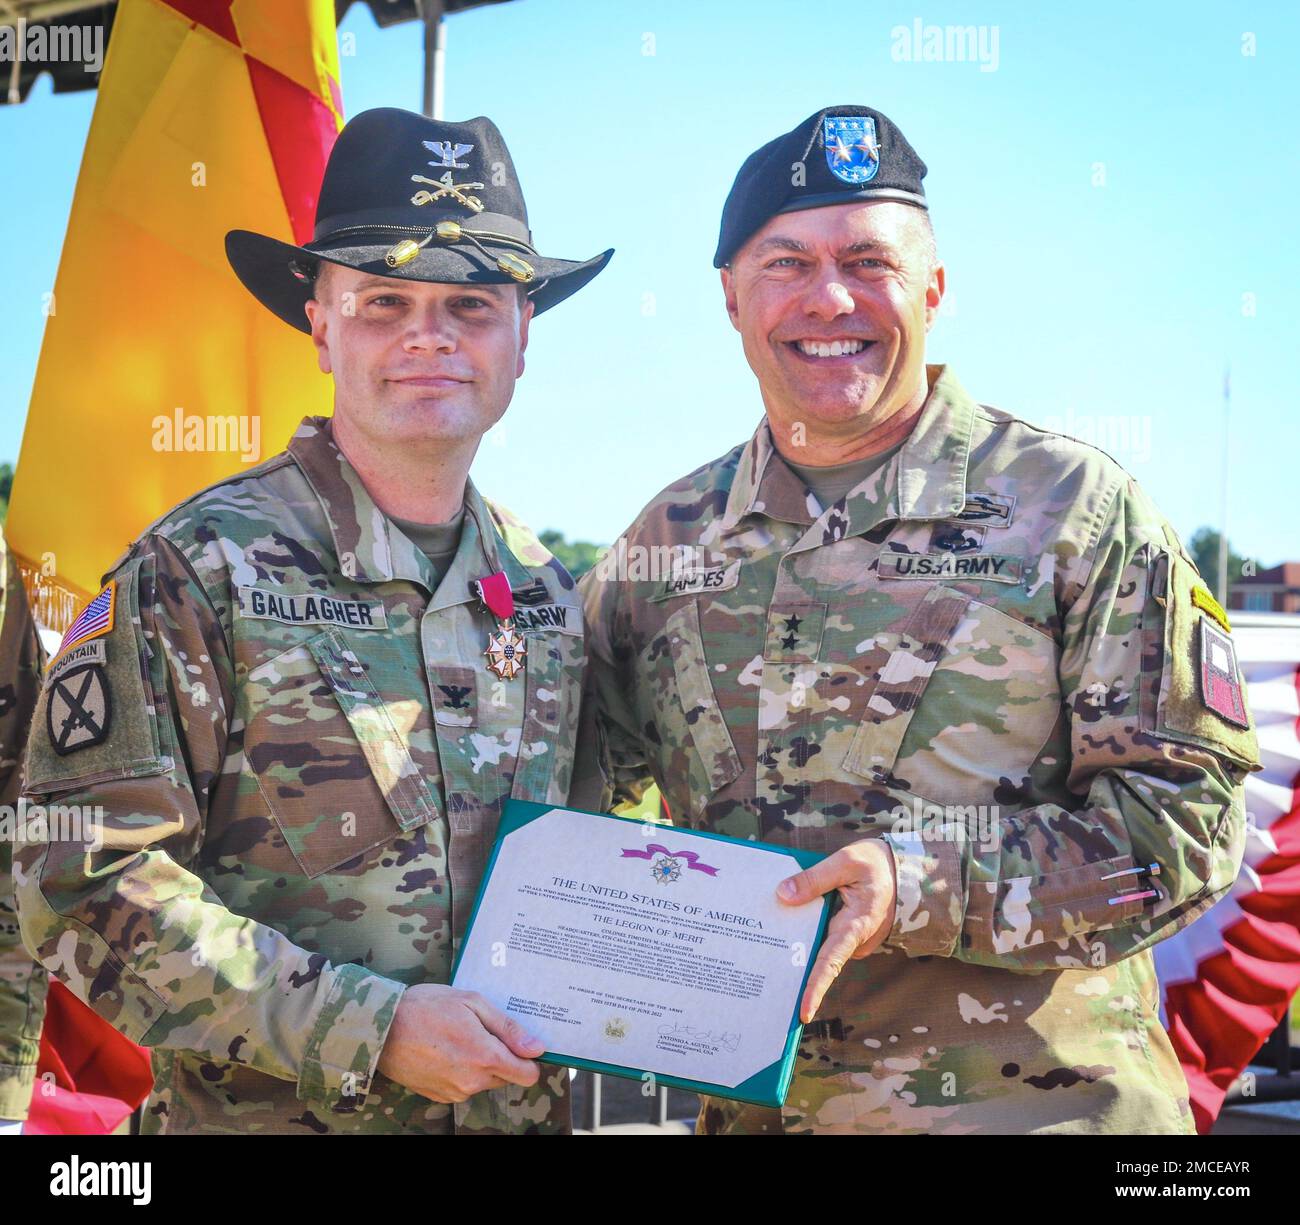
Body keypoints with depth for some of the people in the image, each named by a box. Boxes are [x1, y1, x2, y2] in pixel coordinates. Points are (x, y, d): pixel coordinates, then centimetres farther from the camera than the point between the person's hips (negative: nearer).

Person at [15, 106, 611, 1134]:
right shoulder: (205, 567, -13)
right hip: (265, 1116, -5)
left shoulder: (546, 592, 3)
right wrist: (368, 1029, -22)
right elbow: (87, 877, -18)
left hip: (519, 1106, 5)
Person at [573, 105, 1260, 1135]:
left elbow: (1189, 812, -11)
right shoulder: (669, 540, 4)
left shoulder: (1075, 507, -7)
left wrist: (923, 884, -22)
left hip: (1033, 1100, -3)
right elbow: (575, 790, 13)